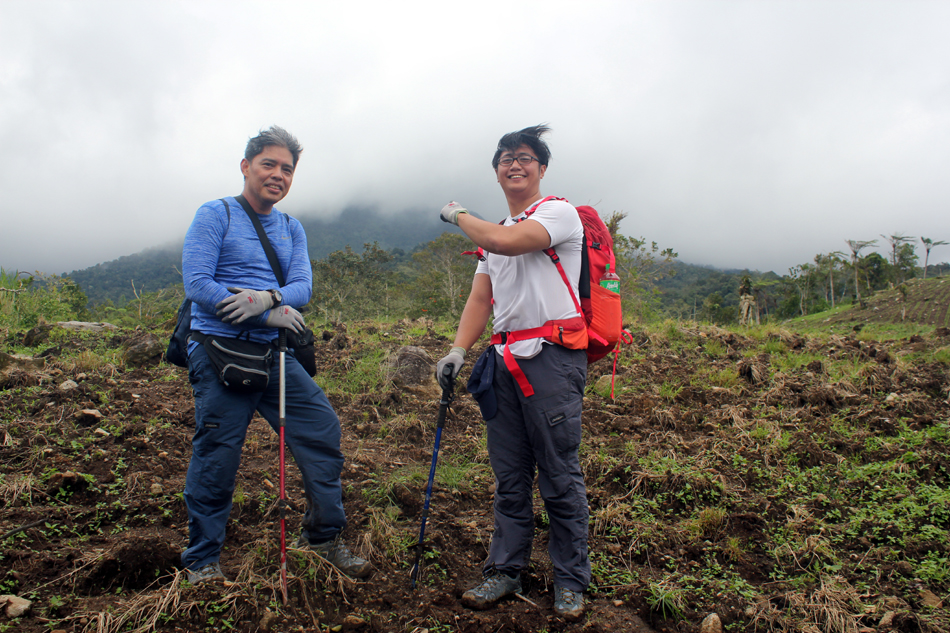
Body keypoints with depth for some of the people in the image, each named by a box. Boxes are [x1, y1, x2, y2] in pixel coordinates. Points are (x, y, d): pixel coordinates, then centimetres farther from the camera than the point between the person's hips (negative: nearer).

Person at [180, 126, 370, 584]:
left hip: (274, 354, 5)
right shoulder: (215, 216, -1)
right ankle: (202, 560, 21)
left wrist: (267, 297, -20)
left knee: (323, 431, 2)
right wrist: (271, 315, -14)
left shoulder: (292, 229, 16)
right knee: (216, 459, 1)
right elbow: (197, 283, -12)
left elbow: (302, 287, 4)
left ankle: (324, 535, 20)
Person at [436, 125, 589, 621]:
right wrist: (458, 350, 1)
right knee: (509, 477, 12)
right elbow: (480, 298, 15)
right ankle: (505, 571, 24)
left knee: (559, 478, 0)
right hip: (504, 360, 7)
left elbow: (506, 241, -21)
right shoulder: (493, 232, 21)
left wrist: (458, 215, -3)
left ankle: (570, 581, 15)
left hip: (551, 359, -7)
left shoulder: (559, 212, -3)